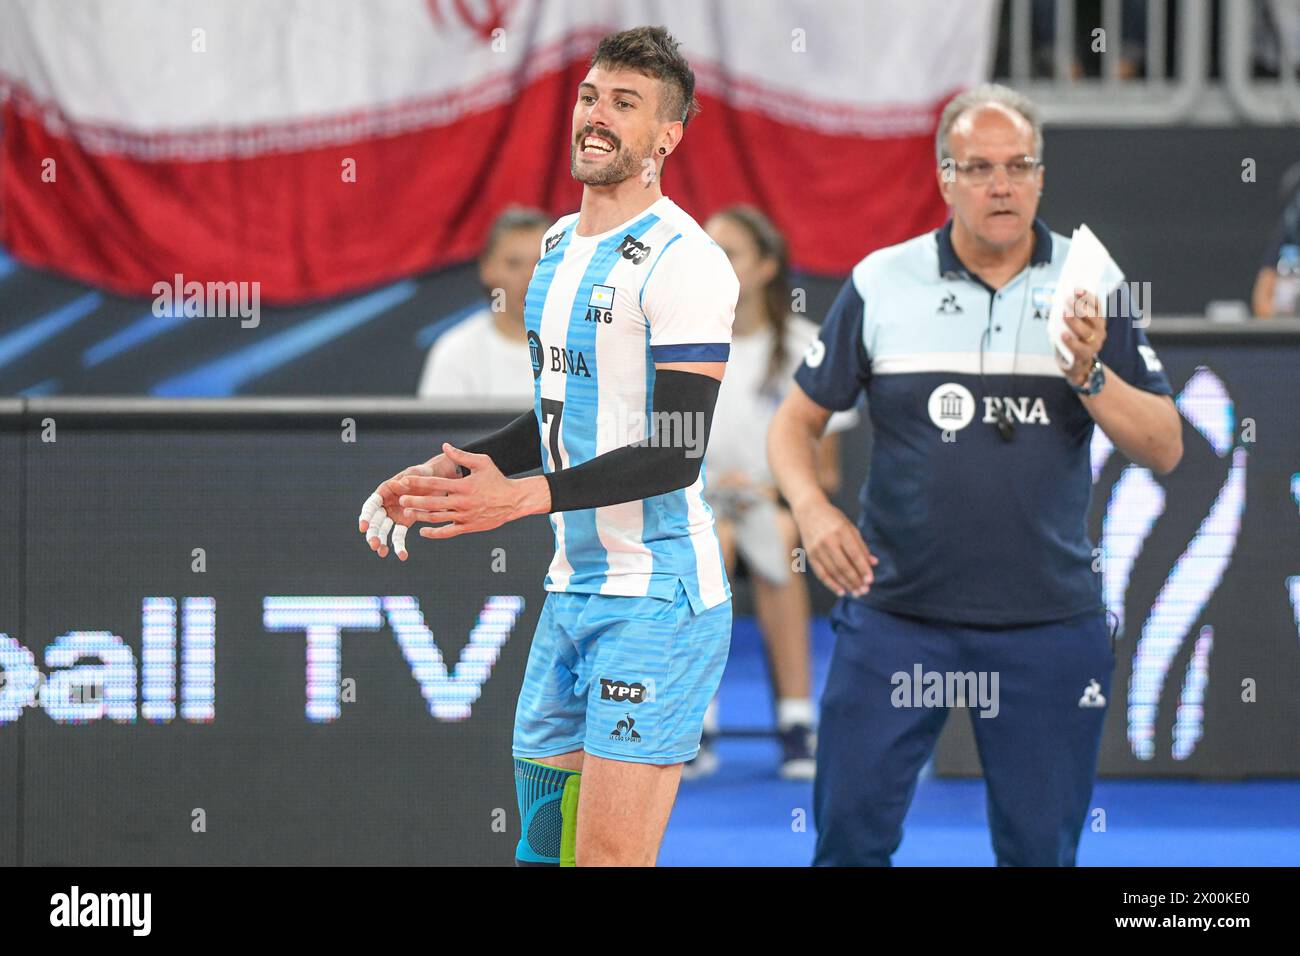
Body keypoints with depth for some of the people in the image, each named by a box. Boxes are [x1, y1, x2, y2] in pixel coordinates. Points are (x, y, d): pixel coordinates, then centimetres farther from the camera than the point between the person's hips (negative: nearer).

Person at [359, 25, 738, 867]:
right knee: (544, 844, 9)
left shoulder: (681, 261, -14)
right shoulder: (559, 245, 15)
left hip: (657, 602, -9)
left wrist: (520, 497, -27)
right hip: (572, 591, 9)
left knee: (610, 856, -13)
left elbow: (677, 455, -20)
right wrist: (438, 474, 16)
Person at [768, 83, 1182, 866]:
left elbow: (1164, 449, -1)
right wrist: (813, 509, -12)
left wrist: (1089, 374, -17)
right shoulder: (881, 283, 1)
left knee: (1041, 848, 5)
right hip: (894, 615, 0)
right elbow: (796, 422, 7)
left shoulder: (1090, 288, 2)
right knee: (851, 834, -4)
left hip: (1049, 622, 1)